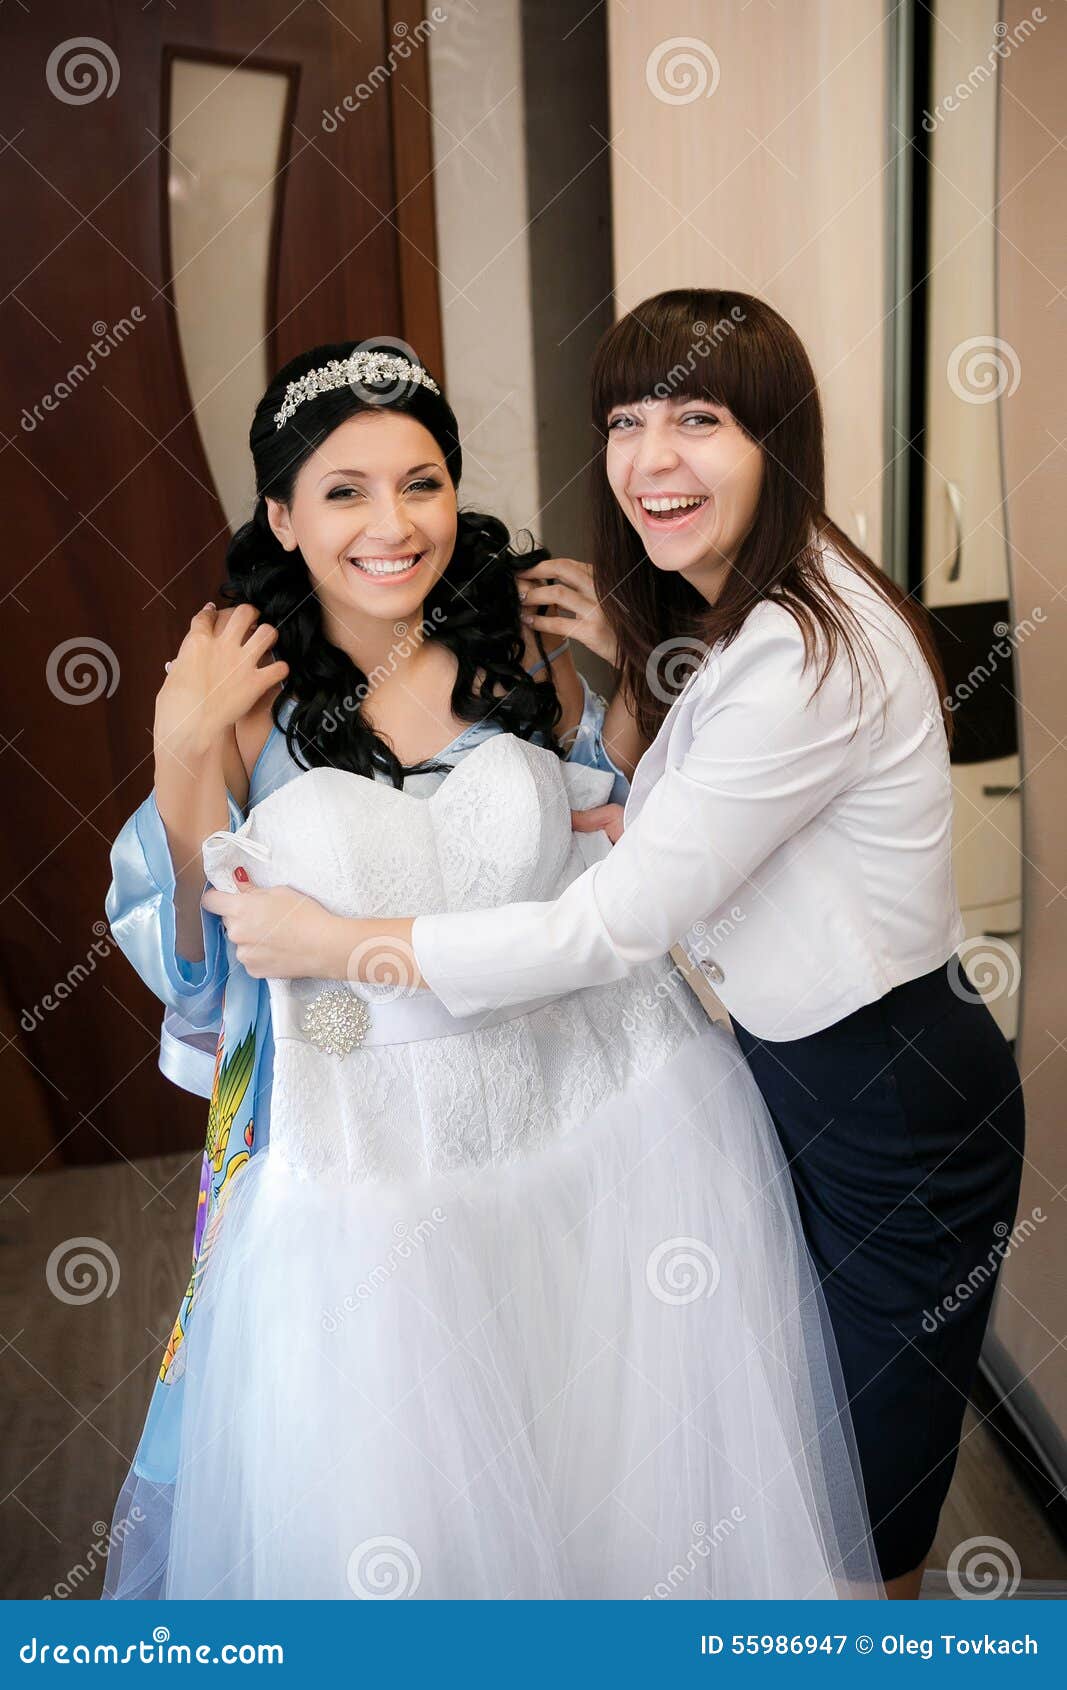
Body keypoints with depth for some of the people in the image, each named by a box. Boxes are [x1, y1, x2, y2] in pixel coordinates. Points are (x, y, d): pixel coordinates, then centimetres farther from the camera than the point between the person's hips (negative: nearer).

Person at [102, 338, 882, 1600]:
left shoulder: (526, 655, -2)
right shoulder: (239, 697, -7)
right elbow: (195, 961, -6)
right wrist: (182, 755, -16)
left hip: (588, 1103, 3)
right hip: (370, 1152, -2)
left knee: (630, 1458, 19)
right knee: (384, 1502, 10)